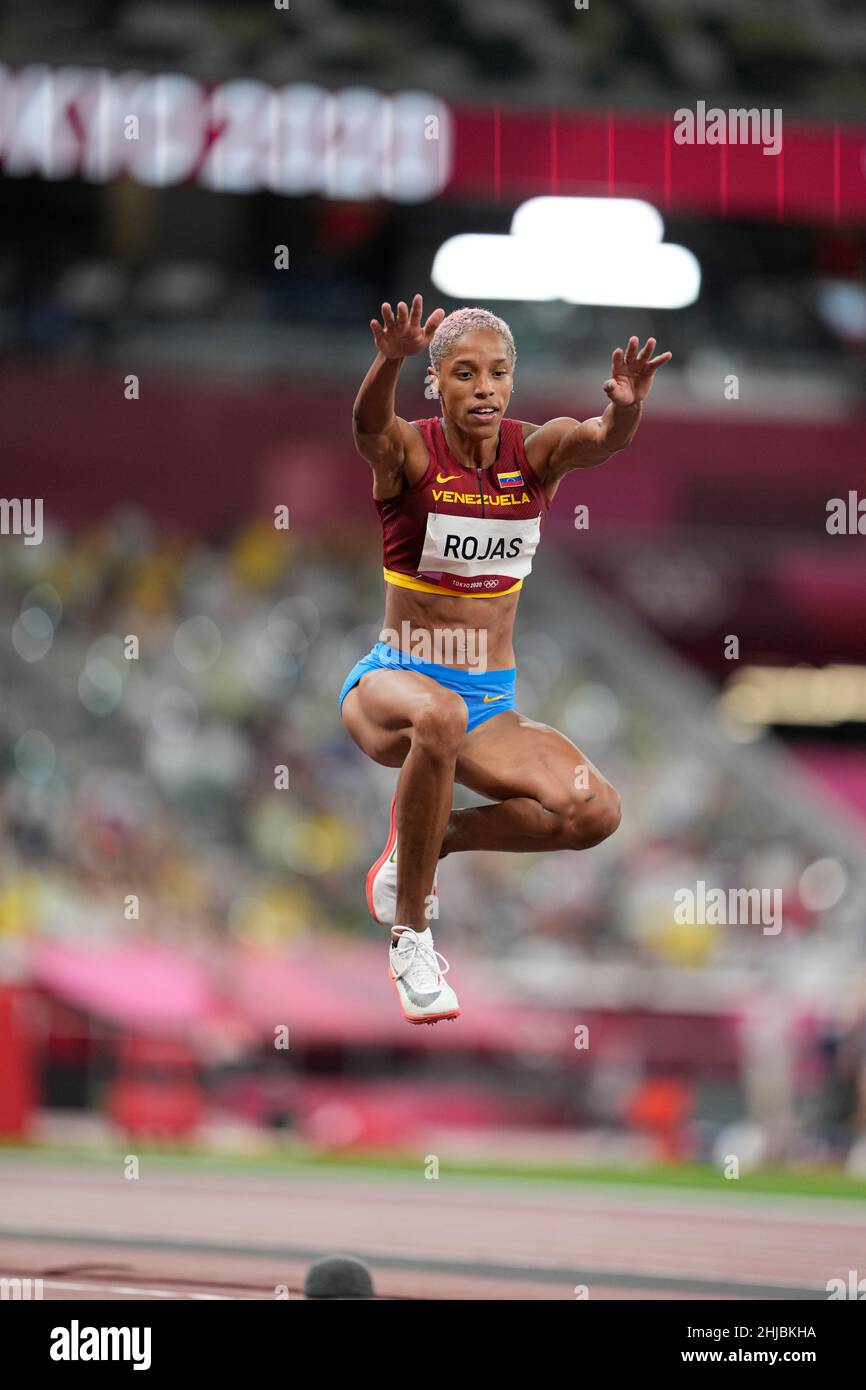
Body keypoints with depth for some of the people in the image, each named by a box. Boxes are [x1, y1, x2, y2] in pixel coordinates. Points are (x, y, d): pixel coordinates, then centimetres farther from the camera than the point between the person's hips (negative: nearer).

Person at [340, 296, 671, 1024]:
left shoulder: (535, 452, -2)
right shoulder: (411, 453, -10)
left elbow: (603, 439, -24)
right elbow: (369, 425, -34)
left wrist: (625, 407, -49)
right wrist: (390, 361, -56)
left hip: (493, 701, 4)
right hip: (394, 682, -4)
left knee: (594, 811, -20)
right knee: (438, 715, -40)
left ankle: (431, 837, 6)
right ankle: (412, 937, -26)